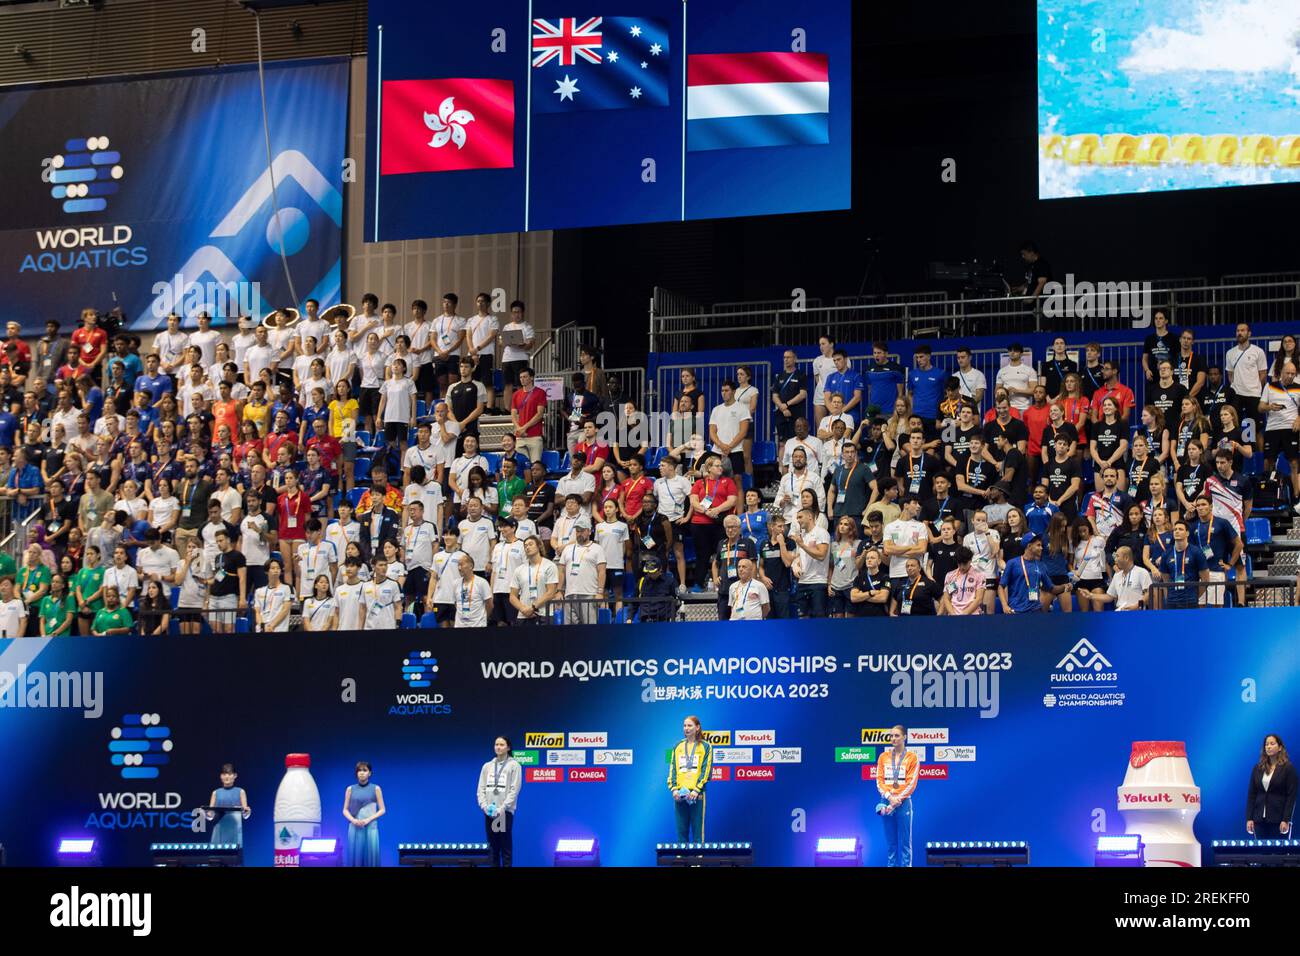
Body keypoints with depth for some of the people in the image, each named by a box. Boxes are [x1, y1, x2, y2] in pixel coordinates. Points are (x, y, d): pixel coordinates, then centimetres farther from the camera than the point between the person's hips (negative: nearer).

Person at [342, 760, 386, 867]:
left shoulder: (376, 789, 3)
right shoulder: (350, 789, 8)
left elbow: (382, 810, 4)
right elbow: (345, 810, 10)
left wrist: (368, 819, -10)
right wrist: (353, 820, -9)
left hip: (371, 828, -1)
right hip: (355, 828, 1)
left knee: (370, 856, -6)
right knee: (355, 856, -4)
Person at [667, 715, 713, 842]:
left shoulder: (705, 746, 4)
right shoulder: (678, 746, 15)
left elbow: (706, 770, -3)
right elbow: (672, 769, 11)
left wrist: (696, 790, -14)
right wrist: (673, 788, -4)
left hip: (696, 794, -3)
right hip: (679, 794, 3)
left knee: (697, 831, -3)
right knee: (681, 831, 3)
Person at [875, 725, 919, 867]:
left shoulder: (912, 757, 1)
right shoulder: (884, 756, 10)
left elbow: (911, 783, -5)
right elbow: (879, 780, 5)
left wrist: (897, 800, -12)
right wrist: (889, 797, -11)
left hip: (903, 803, -3)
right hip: (886, 802, 3)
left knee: (904, 842, -3)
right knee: (890, 842, 5)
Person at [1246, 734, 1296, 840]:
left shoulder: (1288, 768, -3)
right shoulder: (1258, 768, 10)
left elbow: (1291, 796, -7)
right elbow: (1251, 794, 9)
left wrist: (1286, 820, -14)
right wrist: (1249, 818, 1)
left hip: (1279, 819, -4)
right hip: (1260, 819, 4)